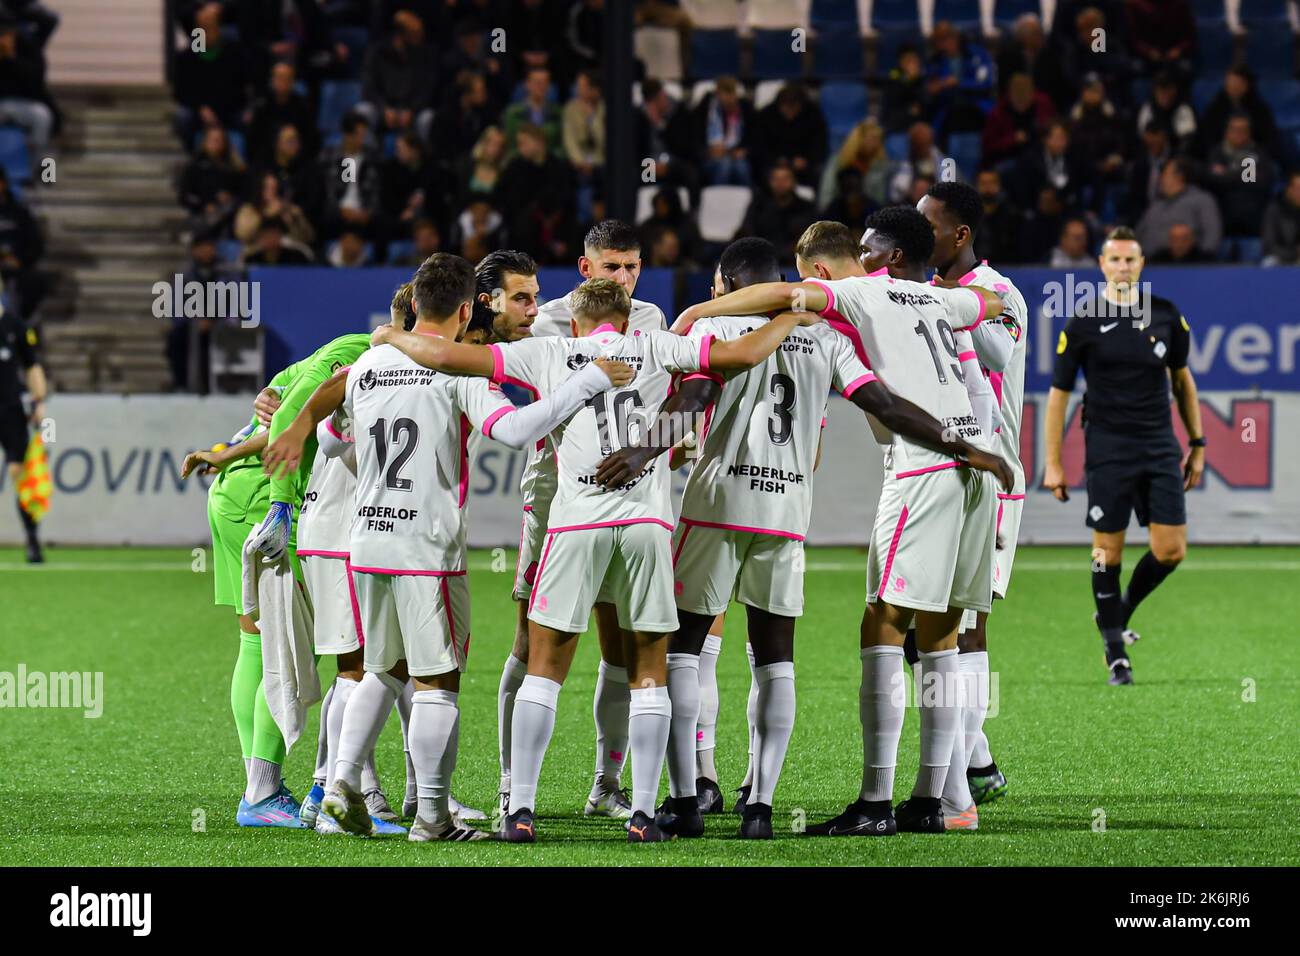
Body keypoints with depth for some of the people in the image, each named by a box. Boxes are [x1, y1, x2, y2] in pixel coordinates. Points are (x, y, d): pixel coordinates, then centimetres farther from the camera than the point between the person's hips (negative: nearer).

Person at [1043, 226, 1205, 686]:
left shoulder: (1167, 316, 4)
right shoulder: (1083, 324, -5)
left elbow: (1182, 379, 16)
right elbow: (1058, 392, 0)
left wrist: (1197, 444, 14)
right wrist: (1053, 464, -2)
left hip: (1160, 450, 3)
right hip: (1108, 453, -3)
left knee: (1171, 550, -3)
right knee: (1108, 551, -1)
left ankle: (1120, 611, 23)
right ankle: (1114, 645, 13)